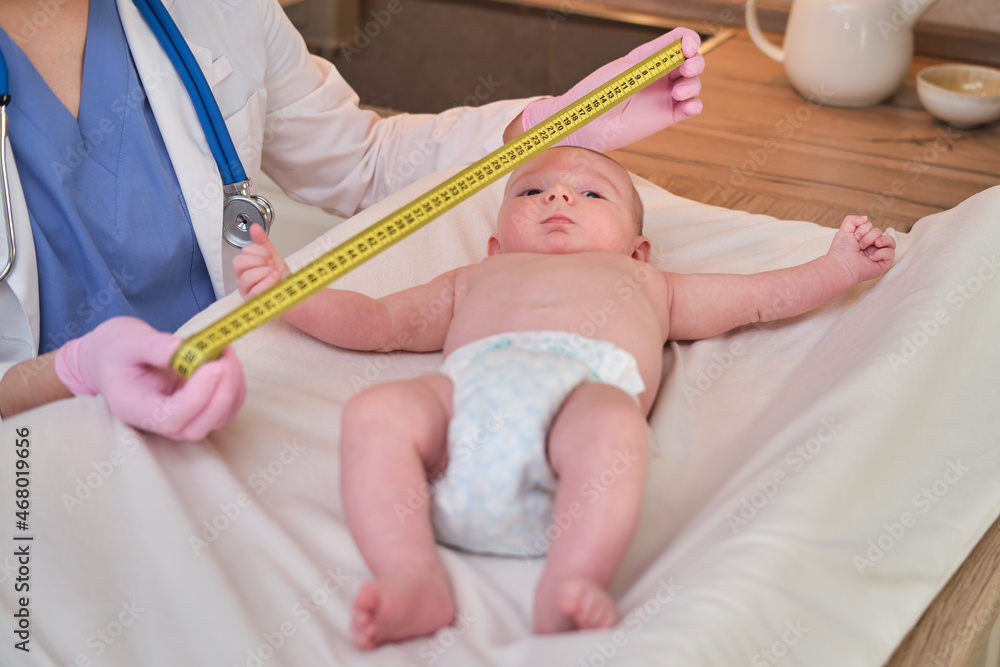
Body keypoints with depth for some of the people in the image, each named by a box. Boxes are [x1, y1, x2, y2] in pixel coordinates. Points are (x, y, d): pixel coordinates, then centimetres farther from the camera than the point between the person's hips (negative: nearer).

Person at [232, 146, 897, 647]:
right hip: (468, 383, 2)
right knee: (376, 413, -31)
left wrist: (838, 265, 37)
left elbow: (762, 293, 47)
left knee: (612, 427, -39)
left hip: (589, 385, -1)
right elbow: (375, 320, 41)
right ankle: (415, 581, -38)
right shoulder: (475, 280, 47)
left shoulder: (645, 284, 46)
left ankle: (568, 588, -46)